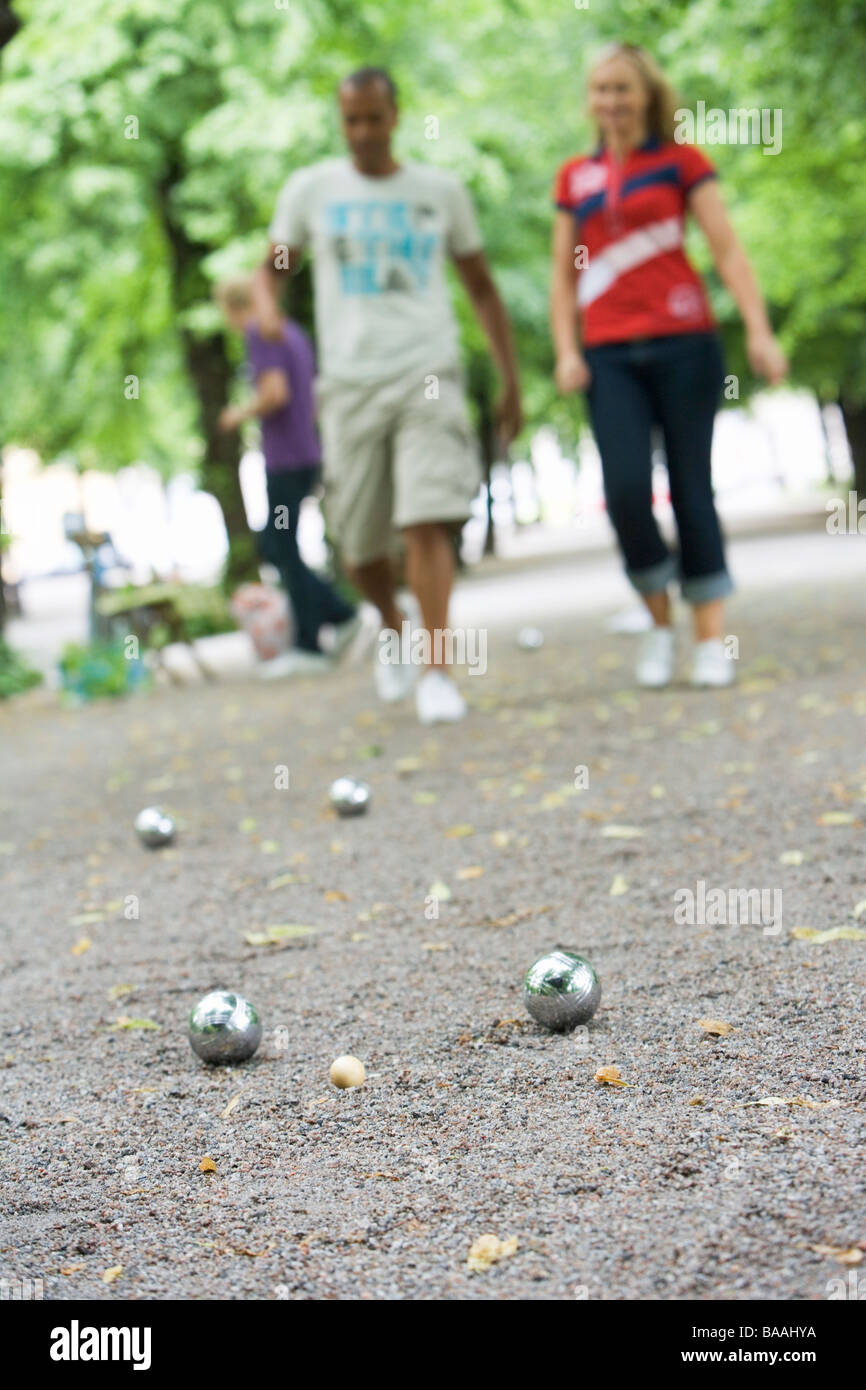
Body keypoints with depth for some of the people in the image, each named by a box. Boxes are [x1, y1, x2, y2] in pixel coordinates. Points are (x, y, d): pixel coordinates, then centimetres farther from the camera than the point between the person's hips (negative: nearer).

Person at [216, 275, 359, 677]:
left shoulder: (261, 334, -11)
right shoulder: (295, 334, 16)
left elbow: (275, 392, -24)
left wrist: (241, 414, -7)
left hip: (285, 461, -9)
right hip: (306, 455, 9)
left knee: (285, 552, -2)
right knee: (274, 548, 14)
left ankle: (309, 647, 2)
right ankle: (339, 615, 11)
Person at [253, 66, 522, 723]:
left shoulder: (441, 191, 8)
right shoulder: (311, 189, 8)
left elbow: (481, 285, 15)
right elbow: (274, 267, 17)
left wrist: (512, 380, 12)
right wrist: (267, 306, -8)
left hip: (429, 375, -1)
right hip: (350, 382, 1)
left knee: (427, 521, -17)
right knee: (359, 542, 5)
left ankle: (437, 671, -14)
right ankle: (393, 626, 36)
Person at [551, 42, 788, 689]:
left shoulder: (681, 161, 6)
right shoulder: (575, 178, 15)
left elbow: (728, 251, 0)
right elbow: (564, 277, 17)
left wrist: (759, 331, -11)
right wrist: (567, 351, 3)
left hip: (683, 344, -2)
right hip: (609, 356, 2)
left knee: (692, 488, -2)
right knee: (626, 489, -13)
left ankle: (711, 639, 3)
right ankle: (659, 622, 6)